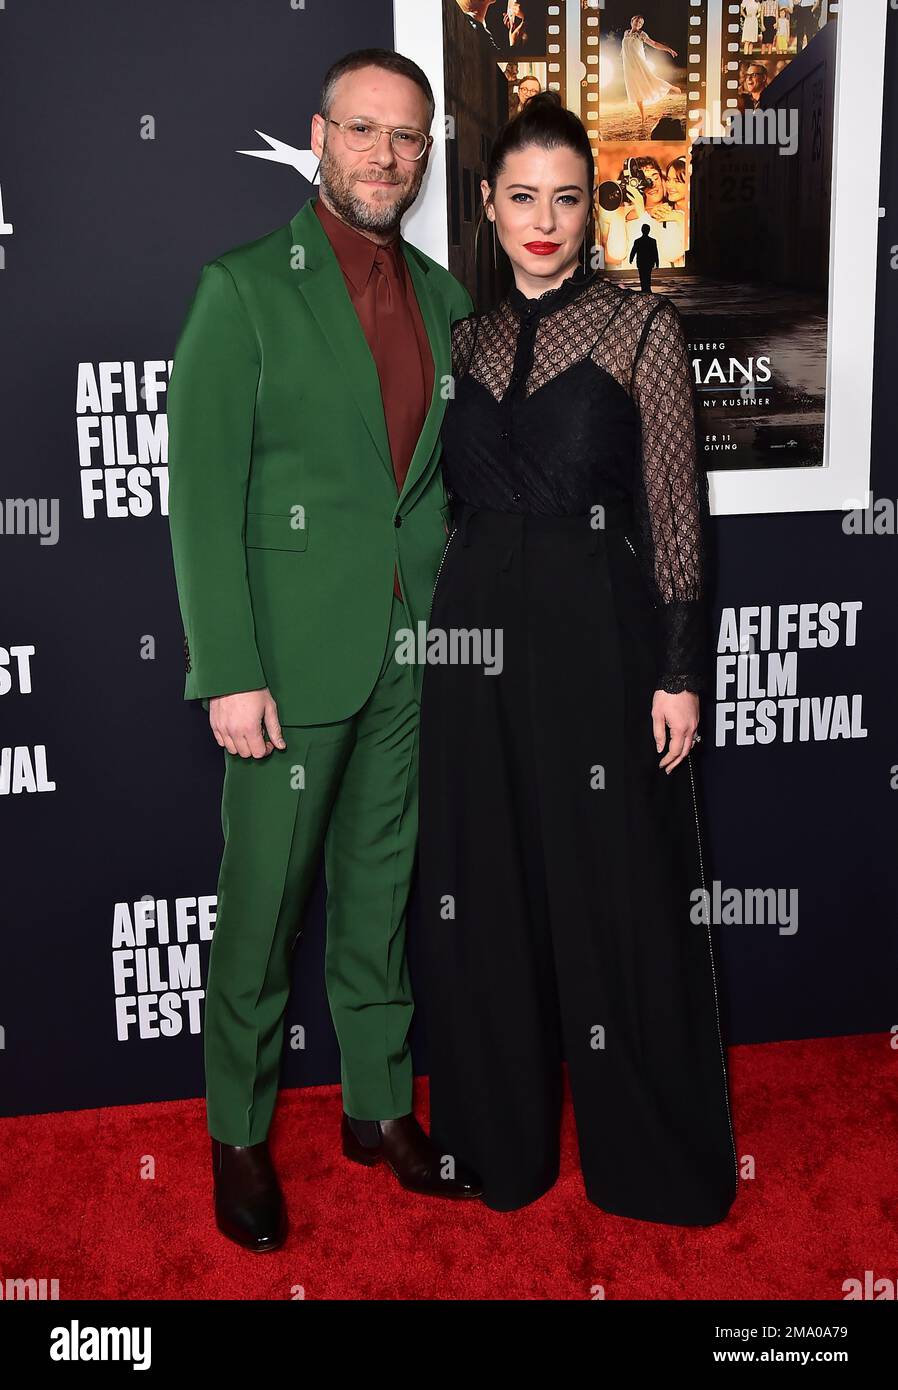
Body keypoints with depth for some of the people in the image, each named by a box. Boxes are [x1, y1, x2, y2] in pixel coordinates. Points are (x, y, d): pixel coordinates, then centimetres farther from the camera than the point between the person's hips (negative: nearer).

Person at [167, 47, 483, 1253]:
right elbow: (203, 495, -11)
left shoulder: (444, 301, 10)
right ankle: (239, 1135, 23)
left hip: (410, 658, 5)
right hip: (293, 657, -5)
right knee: (263, 906, 5)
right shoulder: (243, 289, -6)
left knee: (380, 891, 16)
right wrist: (230, 674, -15)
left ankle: (380, 1108, 31)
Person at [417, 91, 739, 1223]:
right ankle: (505, 1138, 29)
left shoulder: (641, 326, -1)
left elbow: (675, 508, -4)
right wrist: (441, 627, 9)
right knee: (487, 891, 10)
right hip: (480, 633, 4)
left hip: (602, 635, -4)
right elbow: (451, 499, 14)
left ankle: (649, 1155, 23)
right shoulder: (467, 341, 12)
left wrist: (678, 671, -9)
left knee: (617, 890, 4)